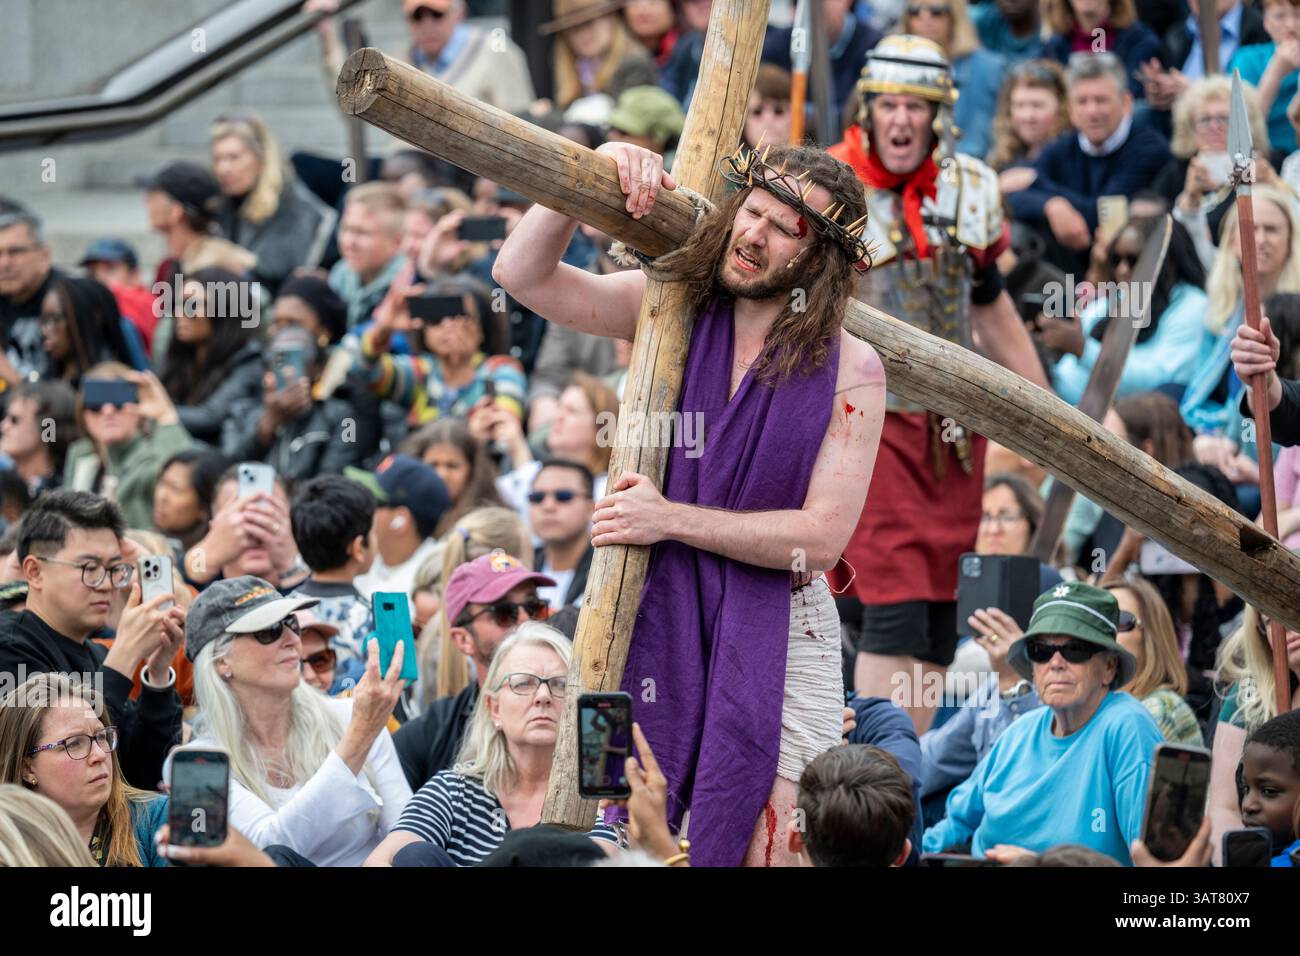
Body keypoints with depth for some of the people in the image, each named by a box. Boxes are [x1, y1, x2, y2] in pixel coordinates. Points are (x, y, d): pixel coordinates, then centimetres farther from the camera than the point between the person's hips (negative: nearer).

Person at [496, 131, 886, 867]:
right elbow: (522, 274, -3)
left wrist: (672, 518, -17)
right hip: (661, 623, 3)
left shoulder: (850, 370, -8)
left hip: (776, 640, -3)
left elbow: (822, 536, -13)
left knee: (763, 850, -6)